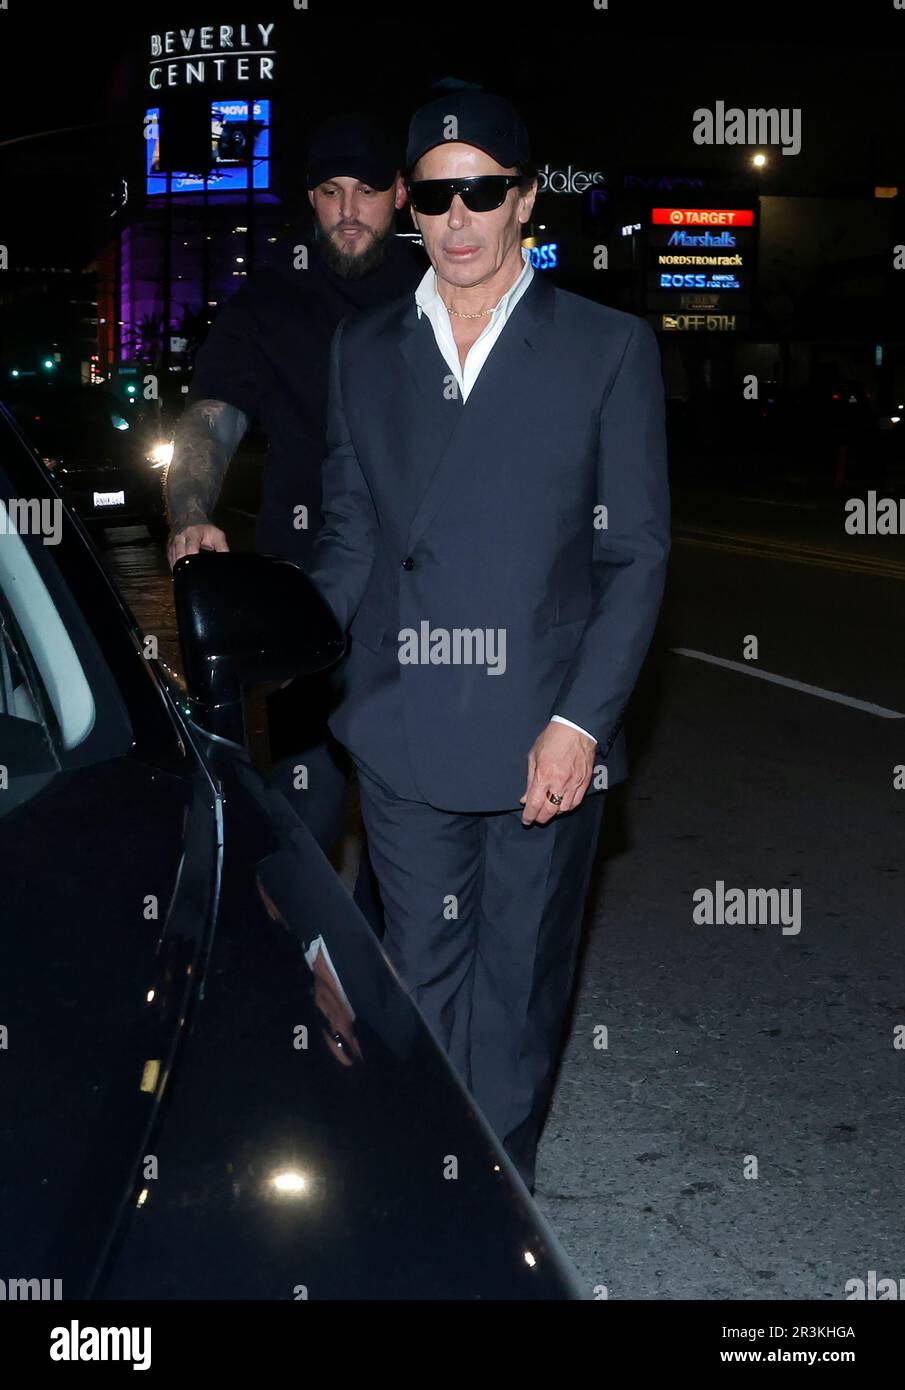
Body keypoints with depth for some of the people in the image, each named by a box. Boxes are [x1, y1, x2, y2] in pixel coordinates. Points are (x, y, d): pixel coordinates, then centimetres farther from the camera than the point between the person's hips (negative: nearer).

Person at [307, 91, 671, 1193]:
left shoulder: (609, 348, 0)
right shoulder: (364, 350, 9)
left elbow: (636, 554, -2)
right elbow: (348, 537, 14)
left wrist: (580, 722, -11)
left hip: (546, 739, -2)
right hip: (403, 737, 2)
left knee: (518, 995, 9)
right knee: (423, 990, 10)